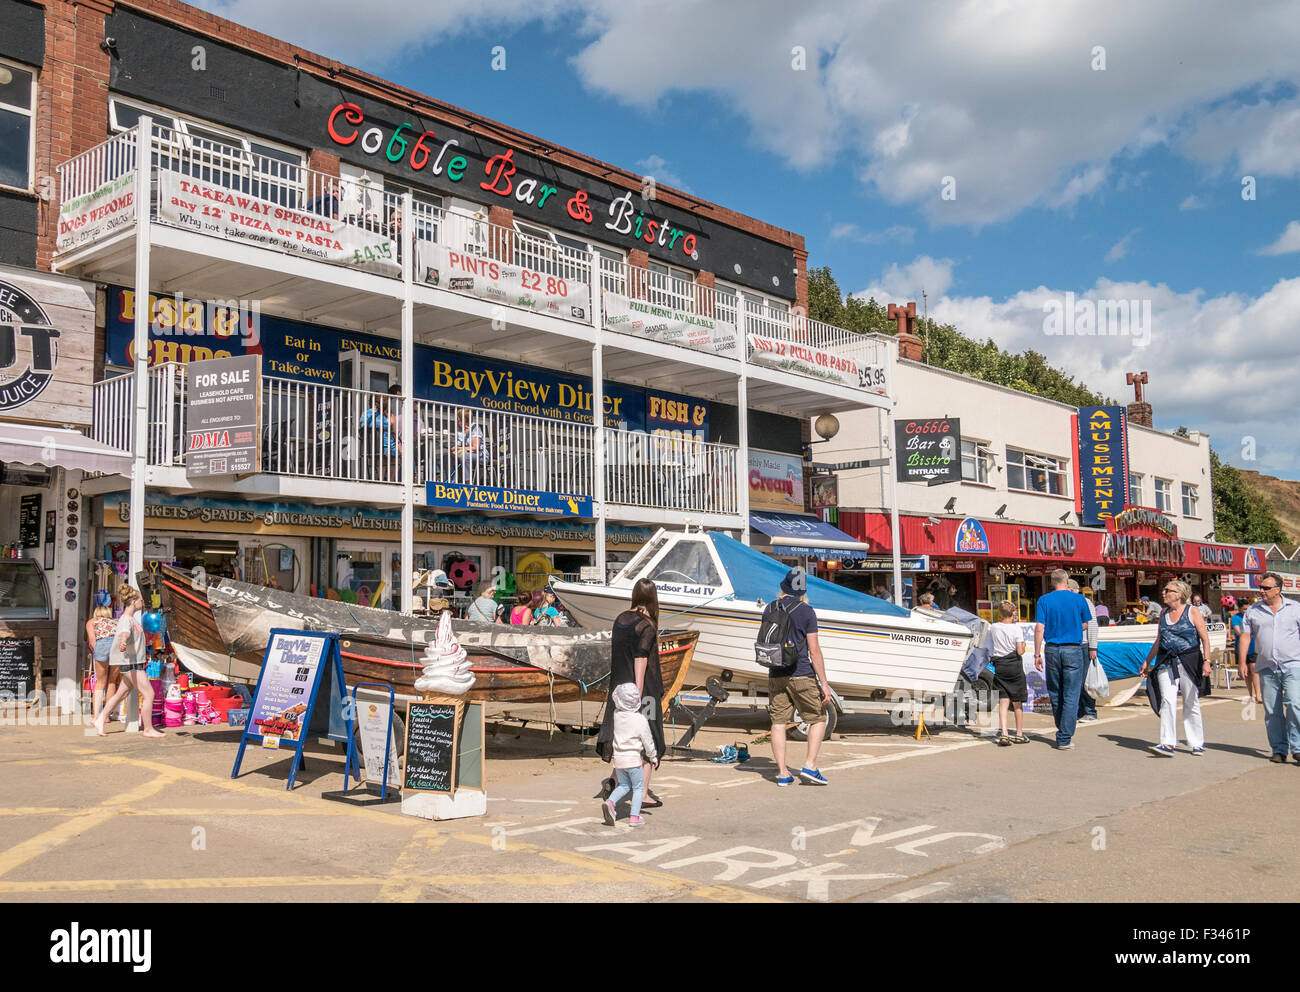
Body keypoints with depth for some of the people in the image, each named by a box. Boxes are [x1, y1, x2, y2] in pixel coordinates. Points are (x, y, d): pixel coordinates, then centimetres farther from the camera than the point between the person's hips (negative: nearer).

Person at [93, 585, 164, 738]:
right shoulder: (126, 620, -20)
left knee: (121, 694, 17)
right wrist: (123, 642, -63)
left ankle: (100, 720, 25)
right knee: (148, 694, -8)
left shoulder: (132, 617, 10)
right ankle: (148, 729, -2)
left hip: (135, 663, 10)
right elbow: (124, 633, -43)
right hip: (130, 663, -10)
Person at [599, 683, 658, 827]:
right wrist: (653, 757, 10)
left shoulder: (617, 714, -2)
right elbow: (647, 741, -4)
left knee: (623, 786, 20)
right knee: (638, 788, 9)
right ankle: (634, 817, 4)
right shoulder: (640, 720, -13)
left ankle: (610, 802, -4)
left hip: (618, 758, 5)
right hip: (633, 758, -4)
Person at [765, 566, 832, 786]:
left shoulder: (769, 609, 7)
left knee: (778, 723, 7)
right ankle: (810, 766, -1)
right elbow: (814, 650, -10)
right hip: (802, 675, -4)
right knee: (818, 719, 9)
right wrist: (824, 683, -7)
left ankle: (782, 773, 6)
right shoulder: (806, 611, -8)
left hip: (776, 676, 4)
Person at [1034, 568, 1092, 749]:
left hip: (1052, 650, 1)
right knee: (1071, 696, 1)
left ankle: (1063, 733, 27)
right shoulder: (1079, 599, 0)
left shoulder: (1044, 600, 0)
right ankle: (1065, 738, -2)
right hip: (1073, 650, -1)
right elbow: (1084, 626, 9)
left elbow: (1039, 629, -6)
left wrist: (1037, 655, -2)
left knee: (1055, 694, 14)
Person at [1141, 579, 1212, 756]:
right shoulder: (1164, 613, 12)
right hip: (1166, 662, 4)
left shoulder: (1192, 612, -3)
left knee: (1191, 703, 6)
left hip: (1189, 661, -4)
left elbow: (1205, 638, -7)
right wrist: (1147, 661, 20)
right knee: (1167, 701, -8)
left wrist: (1206, 661, -18)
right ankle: (1168, 744, -11)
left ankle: (1197, 743, 19)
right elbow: (1159, 641, 20)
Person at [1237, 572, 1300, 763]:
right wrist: (1241, 662, 1)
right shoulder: (1253, 610, 9)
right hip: (1267, 668, 3)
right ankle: (1279, 749, 12)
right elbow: (1245, 636, 8)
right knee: (1272, 710, 4)